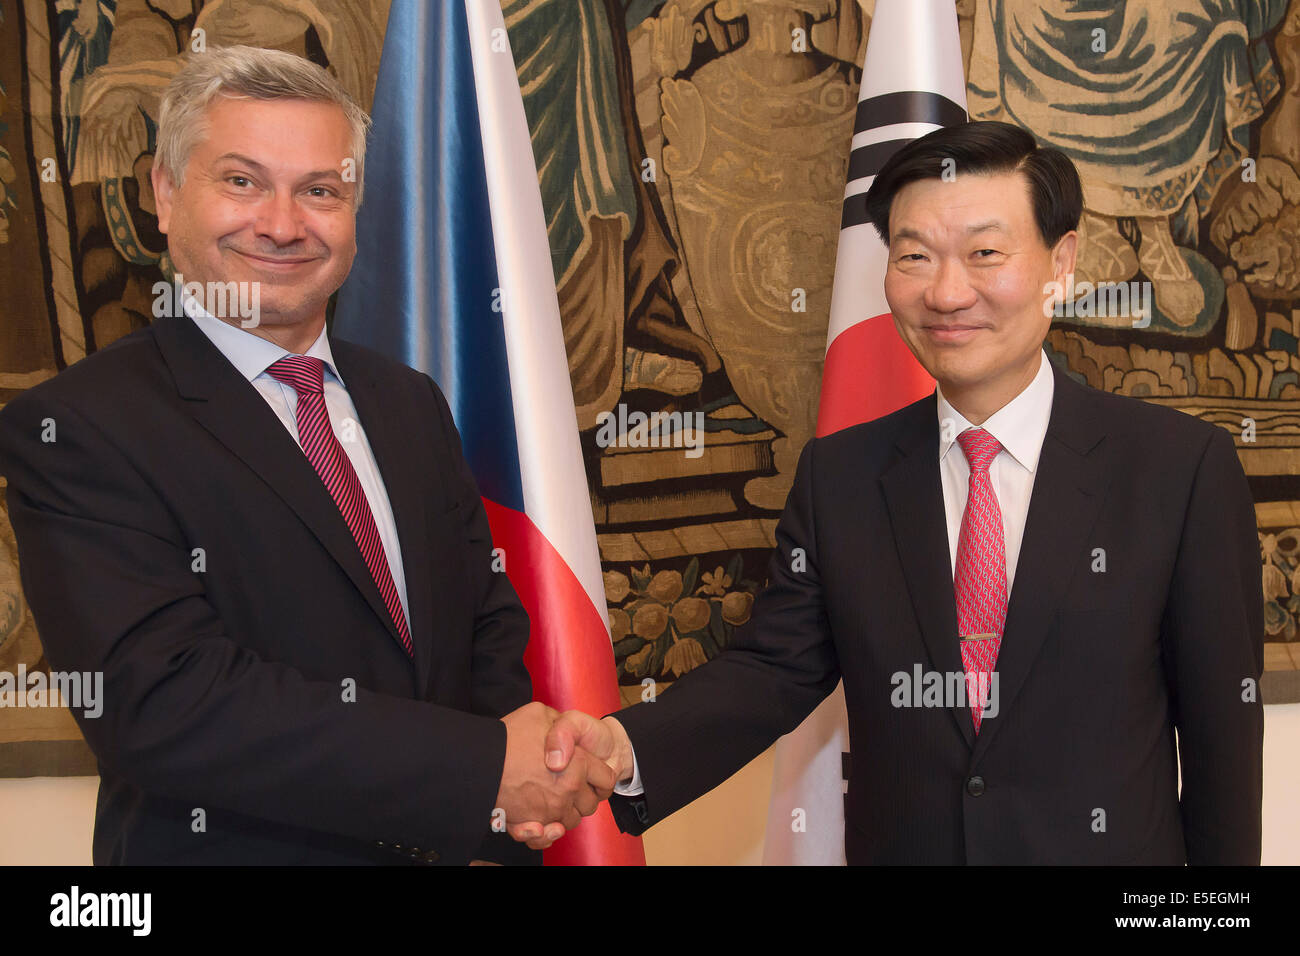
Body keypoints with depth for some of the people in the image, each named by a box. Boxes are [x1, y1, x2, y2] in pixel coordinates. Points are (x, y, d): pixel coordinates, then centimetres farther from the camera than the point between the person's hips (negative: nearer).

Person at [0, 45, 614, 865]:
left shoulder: (411, 403, 3)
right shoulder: (74, 429, -16)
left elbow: (488, 620, 7)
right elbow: (166, 706, -25)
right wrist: (487, 768, -26)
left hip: (458, 844, 5)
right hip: (233, 845, -5)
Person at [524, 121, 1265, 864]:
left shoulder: (1187, 467, -11)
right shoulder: (837, 476, -4)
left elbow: (1221, 721, -7)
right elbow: (775, 668, -7)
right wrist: (624, 747, -23)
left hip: (1112, 847, -2)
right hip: (896, 846, 2)